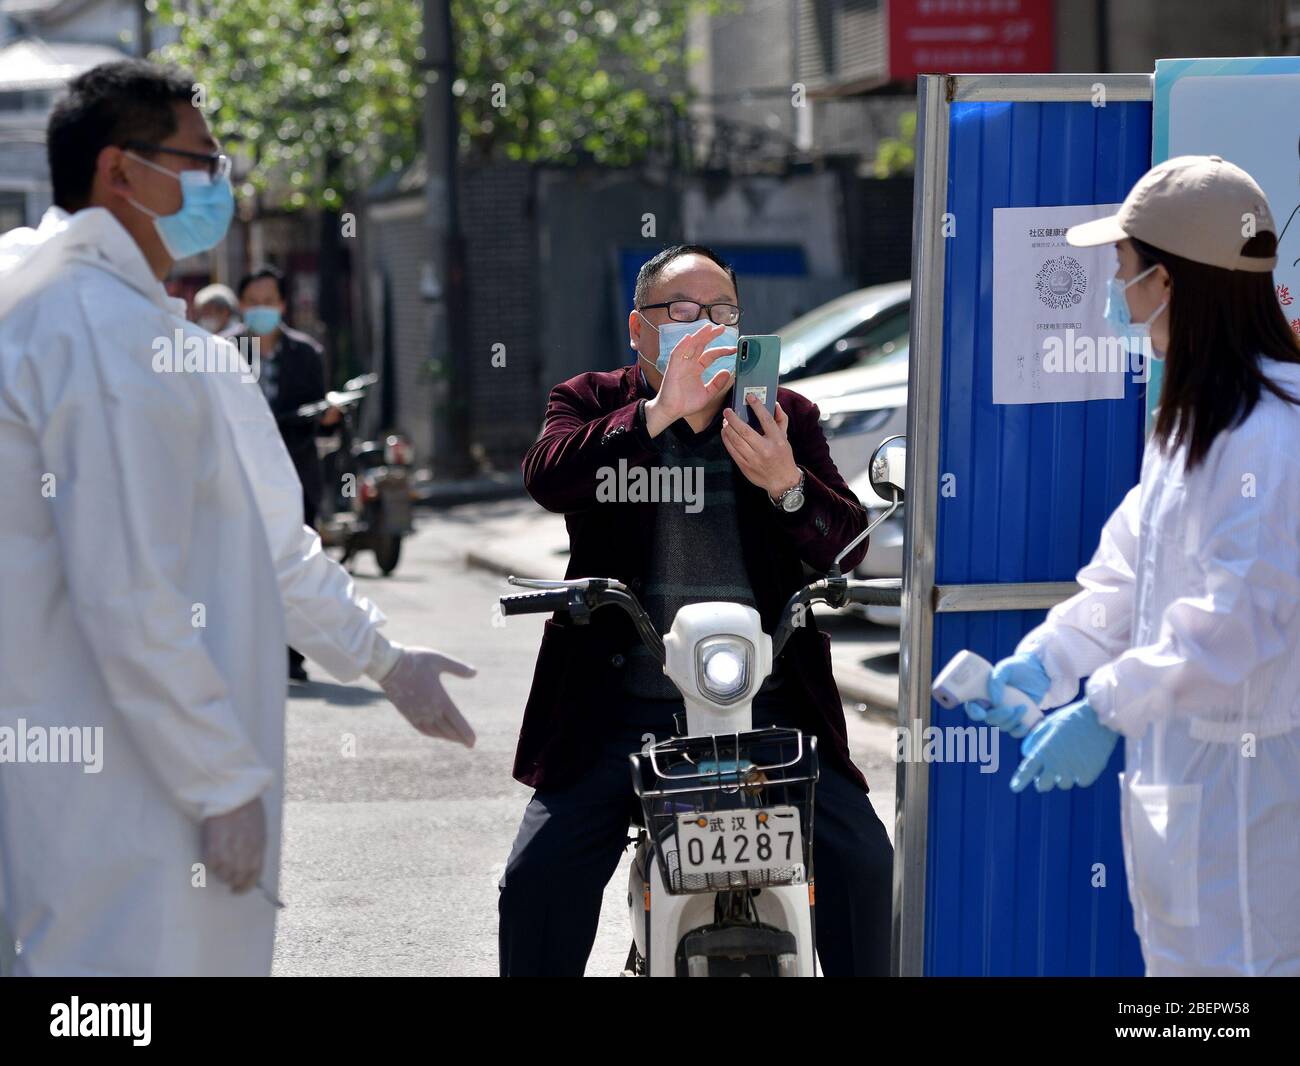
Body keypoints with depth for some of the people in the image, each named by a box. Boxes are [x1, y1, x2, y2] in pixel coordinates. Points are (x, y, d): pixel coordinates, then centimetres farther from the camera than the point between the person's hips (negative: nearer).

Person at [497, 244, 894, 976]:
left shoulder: (786, 416, 11)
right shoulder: (594, 405, 7)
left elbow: (848, 544, 1)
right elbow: (547, 478, -15)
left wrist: (786, 484, -20)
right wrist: (657, 413, -27)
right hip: (623, 706, -1)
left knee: (864, 861, -10)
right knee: (538, 878, -13)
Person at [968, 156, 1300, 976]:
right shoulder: (1193, 415, 13)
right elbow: (1129, 571, 17)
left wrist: (1105, 711, -23)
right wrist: (1041, 663, 7)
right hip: (1179, 765, 10)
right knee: (1175, 956, 17)